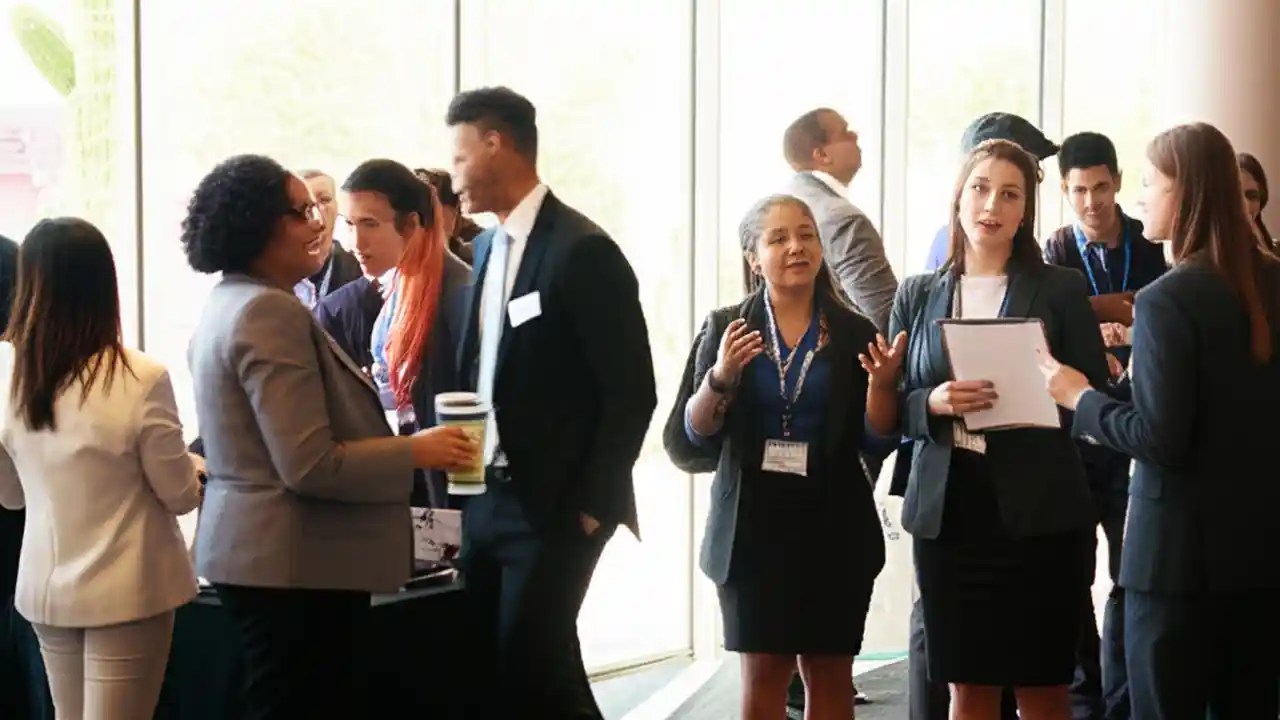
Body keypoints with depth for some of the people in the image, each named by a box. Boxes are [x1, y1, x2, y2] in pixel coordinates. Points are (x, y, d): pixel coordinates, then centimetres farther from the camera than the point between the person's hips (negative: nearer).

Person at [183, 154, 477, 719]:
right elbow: (311, 465, -24)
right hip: (295, 564, -11)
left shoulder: (228, 304, 12)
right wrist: (416, 452, -15)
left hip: (254, 549, 11)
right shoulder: (270, 312, -20)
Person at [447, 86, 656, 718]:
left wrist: (591, 505, -13)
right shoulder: (488, 247, 12)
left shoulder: (581, 249, -13)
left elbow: (630, 393, -14)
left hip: (551, 506, -8)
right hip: (486, 498, 8)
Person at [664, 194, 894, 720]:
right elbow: (686, 444, -1)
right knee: (763, 672, -1)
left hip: (833, 527, 1)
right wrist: (720, 378, -18)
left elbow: (876, 438, 3)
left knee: (830, 673, 4)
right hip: (753, 525, -1)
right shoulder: (726, 329, 3)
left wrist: (882, 383, -16)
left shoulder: (854, 334, 4)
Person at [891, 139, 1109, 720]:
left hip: (1038, 512, -2)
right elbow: (892, 407, 9)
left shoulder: (1061, 290, 3)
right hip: (947, 510, 2)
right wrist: (934, 403, -12)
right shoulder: (917, 296, 10)